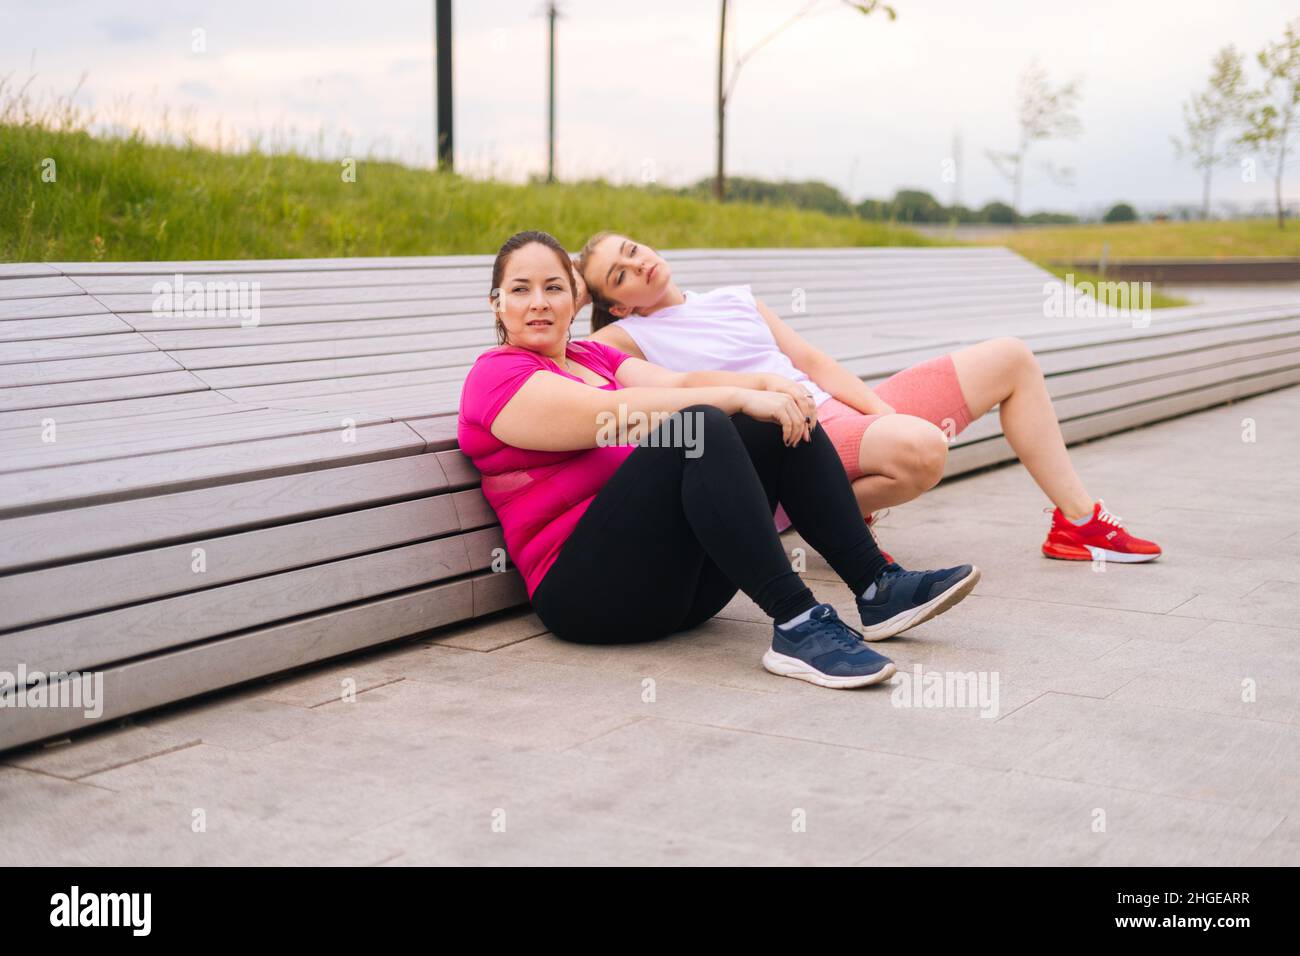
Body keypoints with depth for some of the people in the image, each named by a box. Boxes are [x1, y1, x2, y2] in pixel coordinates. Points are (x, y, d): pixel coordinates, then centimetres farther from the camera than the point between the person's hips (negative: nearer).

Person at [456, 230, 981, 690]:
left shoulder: (593, 357, 24)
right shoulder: (496, 376, -2)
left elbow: (678, 383, 8)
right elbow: (615, 415, -17)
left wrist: (766, 384, -11)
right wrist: (737, 398, -19)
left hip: (682, 581, 8)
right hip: (588, 591, -8)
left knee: (782, 421, -4)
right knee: (697, 428, -28)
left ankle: (877, 590, -11)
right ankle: (795, 625, -34)